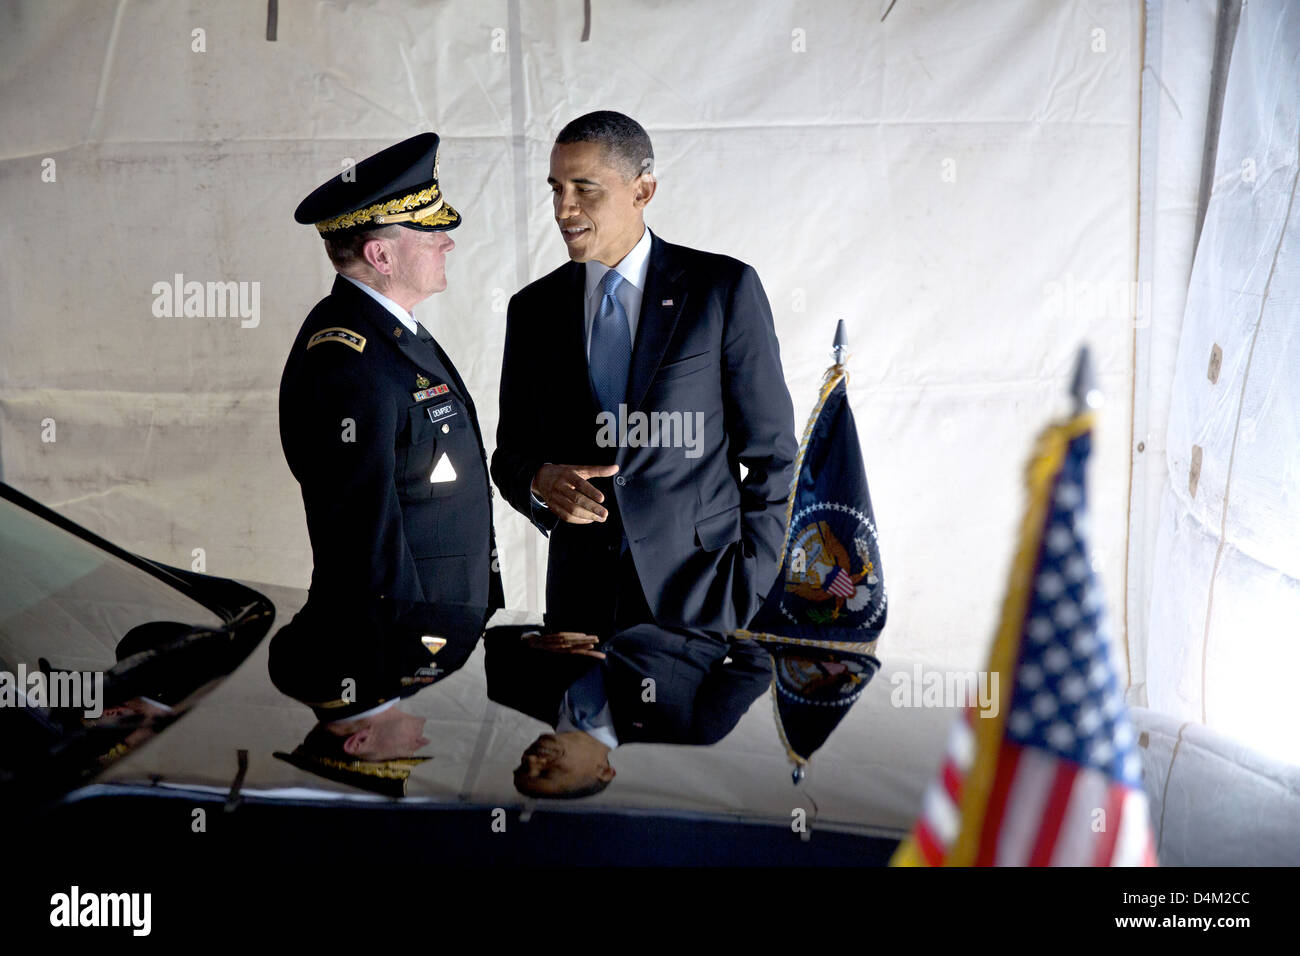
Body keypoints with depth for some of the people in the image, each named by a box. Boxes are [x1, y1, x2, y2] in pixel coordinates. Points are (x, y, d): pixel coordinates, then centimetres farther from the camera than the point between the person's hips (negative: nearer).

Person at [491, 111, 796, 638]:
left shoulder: (725, 288, -3)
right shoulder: (533, 309, 8)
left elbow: (772, 455, -2)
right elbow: (511, 454, 13)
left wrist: (747, 594, -7)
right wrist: (541, 484, -10)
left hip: (701, 596, -2)